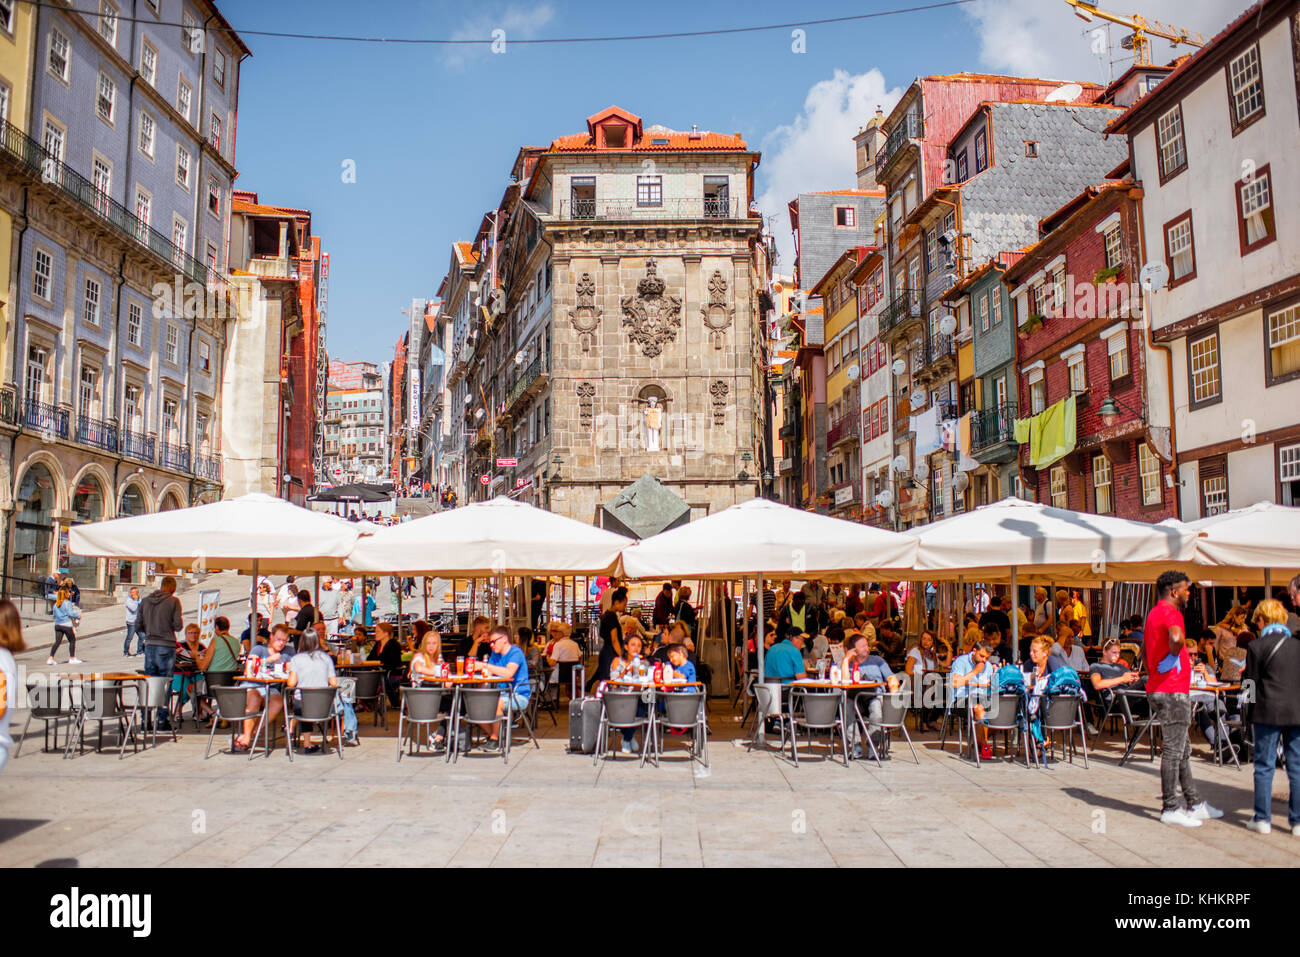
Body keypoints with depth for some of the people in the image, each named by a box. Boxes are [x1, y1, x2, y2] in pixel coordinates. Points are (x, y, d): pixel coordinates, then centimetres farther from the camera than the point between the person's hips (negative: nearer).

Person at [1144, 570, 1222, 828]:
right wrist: (1173, 657, -21)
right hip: (1173, 692, -10)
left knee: (1183, 749, 17)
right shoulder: (1170, 612, -16)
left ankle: (1194, 804, 25)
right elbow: (1176, 637, -39)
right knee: (1173, 750, -4)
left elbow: (1144, 649, 28)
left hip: (1159, 689, 10)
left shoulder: (1153, 613, 16)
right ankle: (1170, 809, 2)